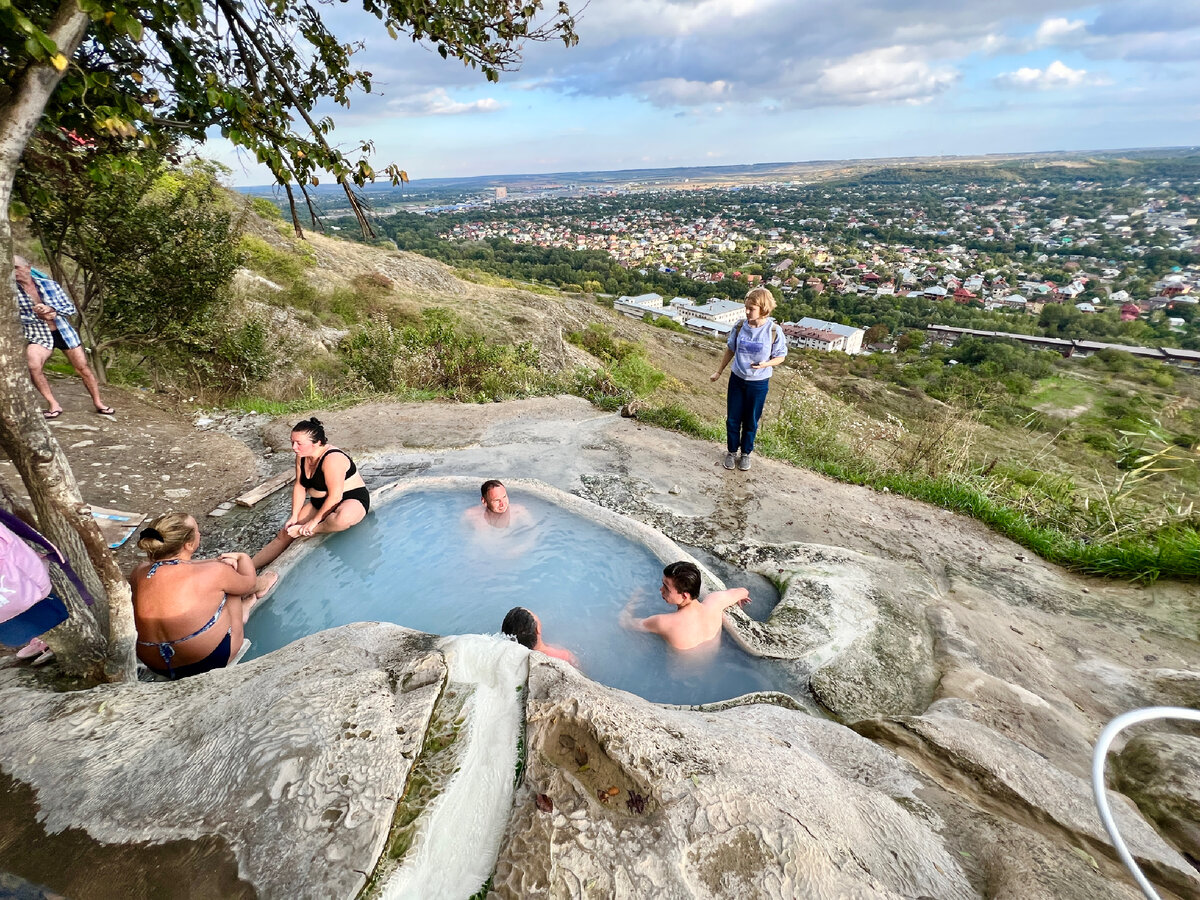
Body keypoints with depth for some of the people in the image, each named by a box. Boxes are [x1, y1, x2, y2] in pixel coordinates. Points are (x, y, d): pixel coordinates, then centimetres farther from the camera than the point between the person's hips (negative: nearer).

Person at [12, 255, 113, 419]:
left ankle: (98, 403, 18)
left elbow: (71, 308, 0)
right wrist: (36, 315, -18)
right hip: (39, 336, -1)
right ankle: (54, 405, -14)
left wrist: (51, 309, -17)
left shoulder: (49, 284, -1)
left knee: (83, 368, 4)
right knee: (32, 365, -25)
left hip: (63, 332, 1)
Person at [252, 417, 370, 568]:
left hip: (352, 500, -8)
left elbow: (335, 496, -25)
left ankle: (308, 532, -16)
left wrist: (315, 521, -18)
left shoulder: (332, 459, -26)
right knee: (284, 535, -1)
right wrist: (294, 516, 0)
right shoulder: (302, 456, 0)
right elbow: (299, 487, 8)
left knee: (342, 518, -42)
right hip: (320, 503, 8)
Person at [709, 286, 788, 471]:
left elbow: (780, 357, -5)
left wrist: (765, 364, -26)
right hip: (737, 379, 2)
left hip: (759, 384, -2)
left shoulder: (774, 331, -16)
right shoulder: (740, 327, -9)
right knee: (732, 419, 12)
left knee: (751, 421, 13)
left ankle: (746, 453, 35)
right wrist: (718, 372, 12)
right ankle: (731, 452, 33)